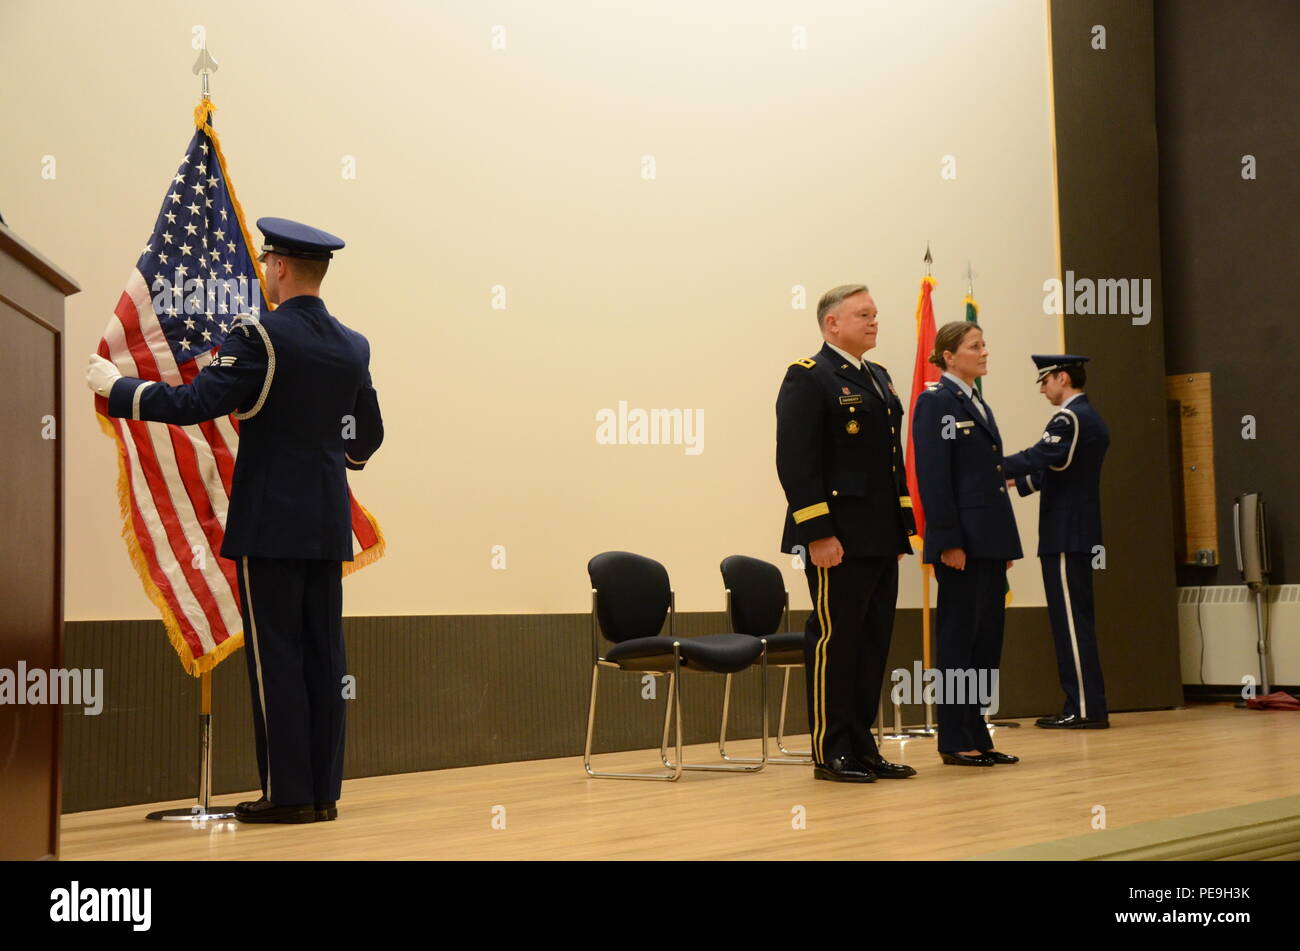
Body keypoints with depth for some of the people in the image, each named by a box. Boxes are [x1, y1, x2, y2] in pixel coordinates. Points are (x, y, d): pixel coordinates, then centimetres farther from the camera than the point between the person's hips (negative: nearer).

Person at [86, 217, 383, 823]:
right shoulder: (353, 347, 9)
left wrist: (115, 387, -3)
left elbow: (192, 404, -16)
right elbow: (367, 436, 19)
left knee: (275, 655, -2)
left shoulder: (260, 337, -12)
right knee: (323, 653, 7)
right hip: (330, 523, 6)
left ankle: (287, 793, 1)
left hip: (270, 522, -6)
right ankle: (323, 791, 11)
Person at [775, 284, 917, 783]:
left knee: (873, 644, 11)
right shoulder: (807, 377, -8)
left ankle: (861, 747, 19)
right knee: (835, 642, -2)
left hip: (880, 540, 9)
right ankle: (831, 753, 5)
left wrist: (902, 525, 15)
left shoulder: (878, 378, 19)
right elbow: (795, 462, -15)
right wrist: (818, 534, -19)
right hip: (838, 541, -8)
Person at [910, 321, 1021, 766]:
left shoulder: (980, 406, 18)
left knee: (988, 637, 9)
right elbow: (933, 478, -14)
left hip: (990, 541, 9)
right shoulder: (935, 403, -7)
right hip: (962, 542, -9)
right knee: (959, 637, -3)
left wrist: (1006, 544, 15)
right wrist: (948, 542, -20)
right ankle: (955, 741, 4)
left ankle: (977, 736, 16)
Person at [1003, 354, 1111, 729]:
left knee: (1071, 621, -7)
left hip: (1065, 536, -10)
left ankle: (1086, 709, -5)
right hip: (1079, 533, 10)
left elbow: (1037, 458, -25)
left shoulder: (1070, 419, -13)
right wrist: (1013, 481, 18)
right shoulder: (1091, 419, 18)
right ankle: (1085, 706, 15)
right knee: (1075, 620, 12)